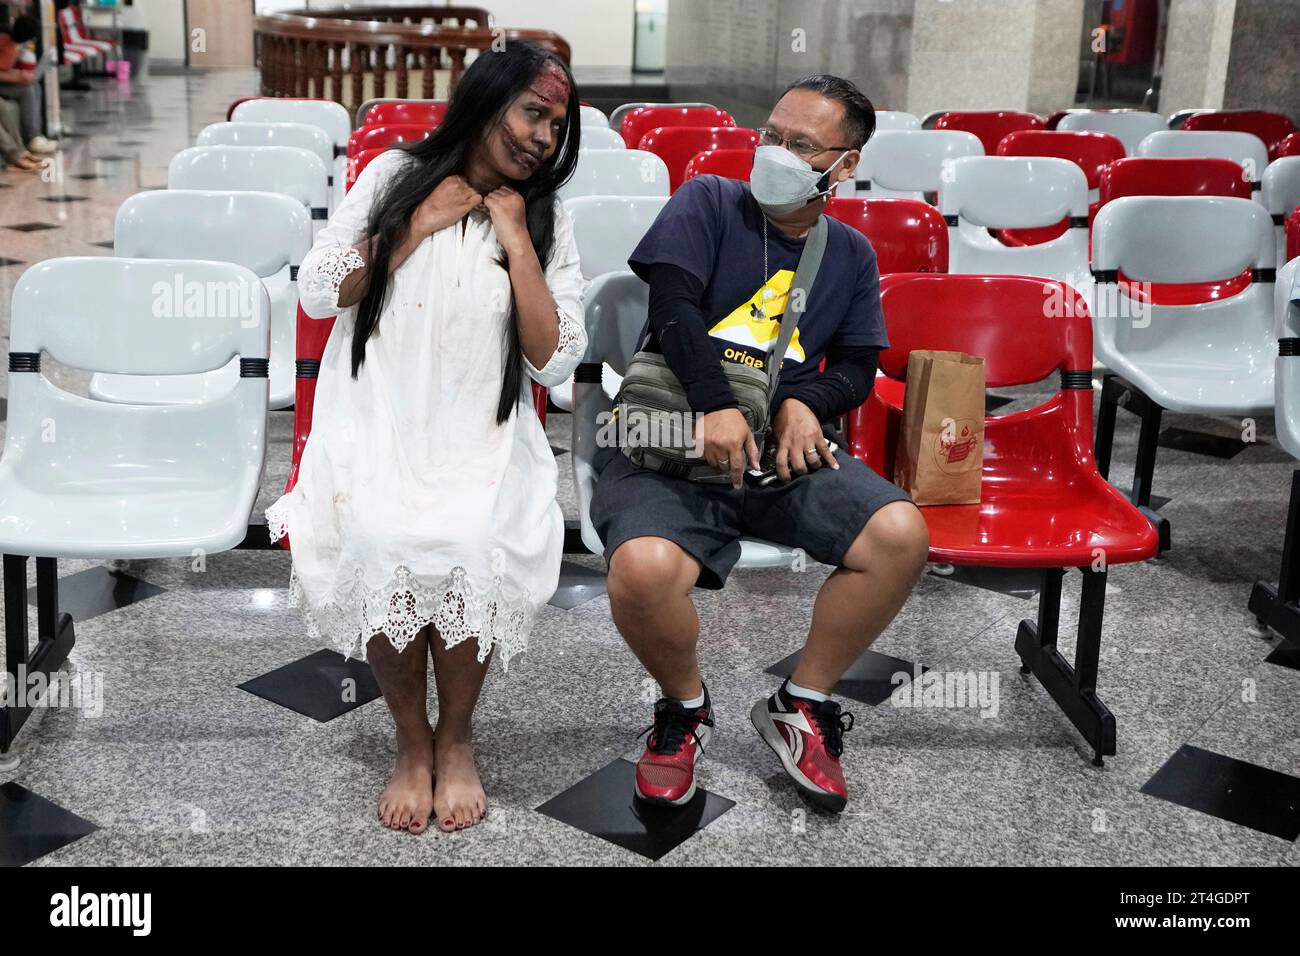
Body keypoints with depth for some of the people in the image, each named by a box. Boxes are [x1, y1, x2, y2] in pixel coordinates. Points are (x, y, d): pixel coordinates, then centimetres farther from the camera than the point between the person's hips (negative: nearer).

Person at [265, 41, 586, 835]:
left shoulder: (546, 219, 6)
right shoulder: (395, 176, 6)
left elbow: (555, 363, -3)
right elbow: (319, 293, 2)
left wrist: (517, 241, -7)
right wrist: (423, 222, -5)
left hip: (483, 438, 0)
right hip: (376, 421, 0)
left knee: (468, 551, -28)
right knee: (384, 550, -27)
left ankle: (456, 737, 0)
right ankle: (412, 741, -1)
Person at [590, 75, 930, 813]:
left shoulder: (851, 254, 15)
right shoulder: (709, 202, 3)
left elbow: (857, 369, 12)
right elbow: (673, 301, -11)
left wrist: (805, 404, -11)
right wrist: (716, 405, -24)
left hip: (786, 449, 4)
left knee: (902, 534, -23)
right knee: (643, 571, -34)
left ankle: (801, 706, 1)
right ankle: (687, 707, 2)